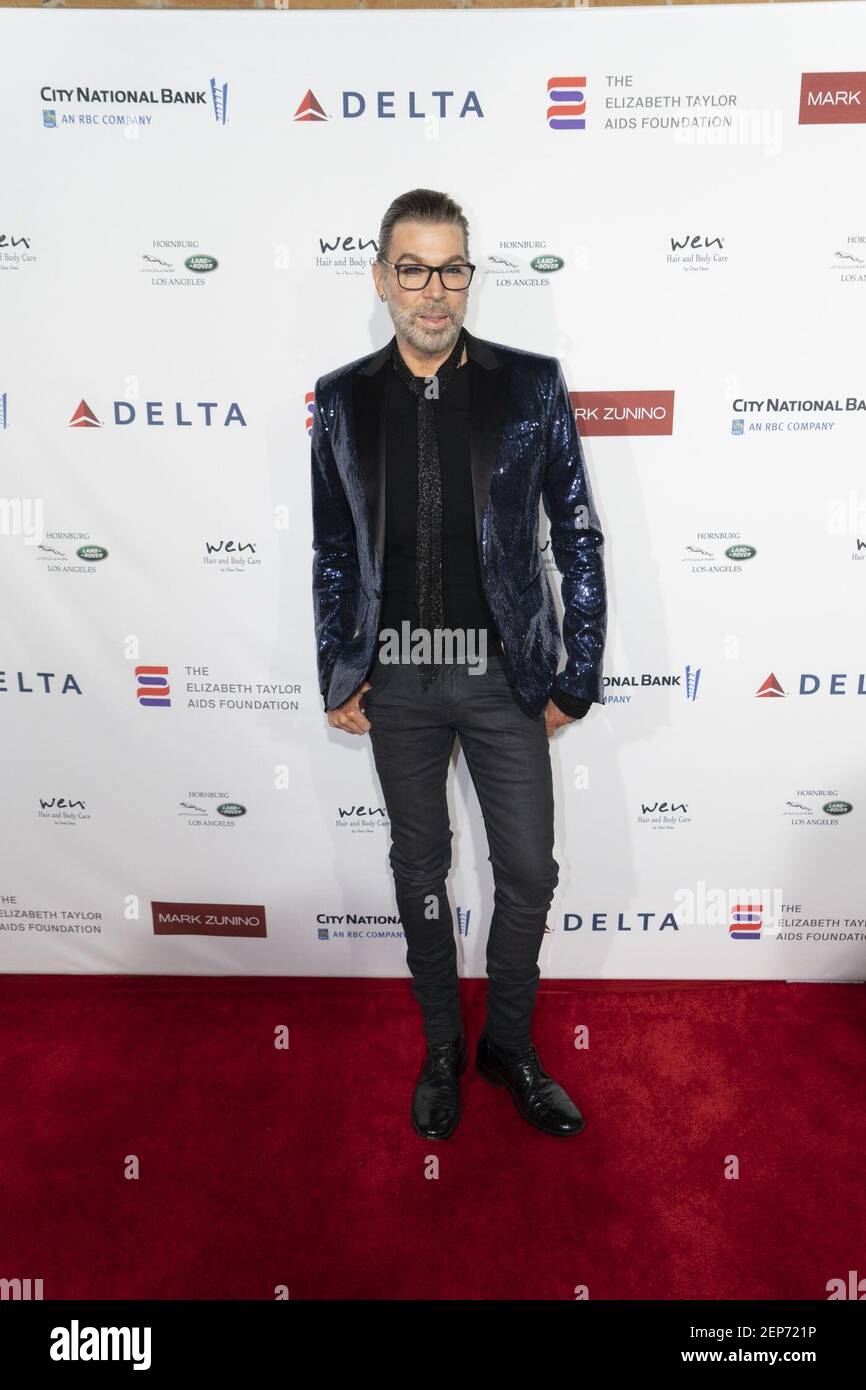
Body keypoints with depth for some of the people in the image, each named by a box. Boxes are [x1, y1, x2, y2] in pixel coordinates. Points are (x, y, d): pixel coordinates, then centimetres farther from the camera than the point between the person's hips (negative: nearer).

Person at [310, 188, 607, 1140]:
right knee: (419, 868, 13)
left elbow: (578, 535, 0)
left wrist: (578, 676, -3)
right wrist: (336, 675, 4)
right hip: (398, 678, 1)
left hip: (504, 672, -1)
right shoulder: (342, 400, 3)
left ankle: (508, 1044, 33)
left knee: (528, 870, 6)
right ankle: (442, 1049, 35)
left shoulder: (531, 386, -2)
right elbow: (332, 551, 8)